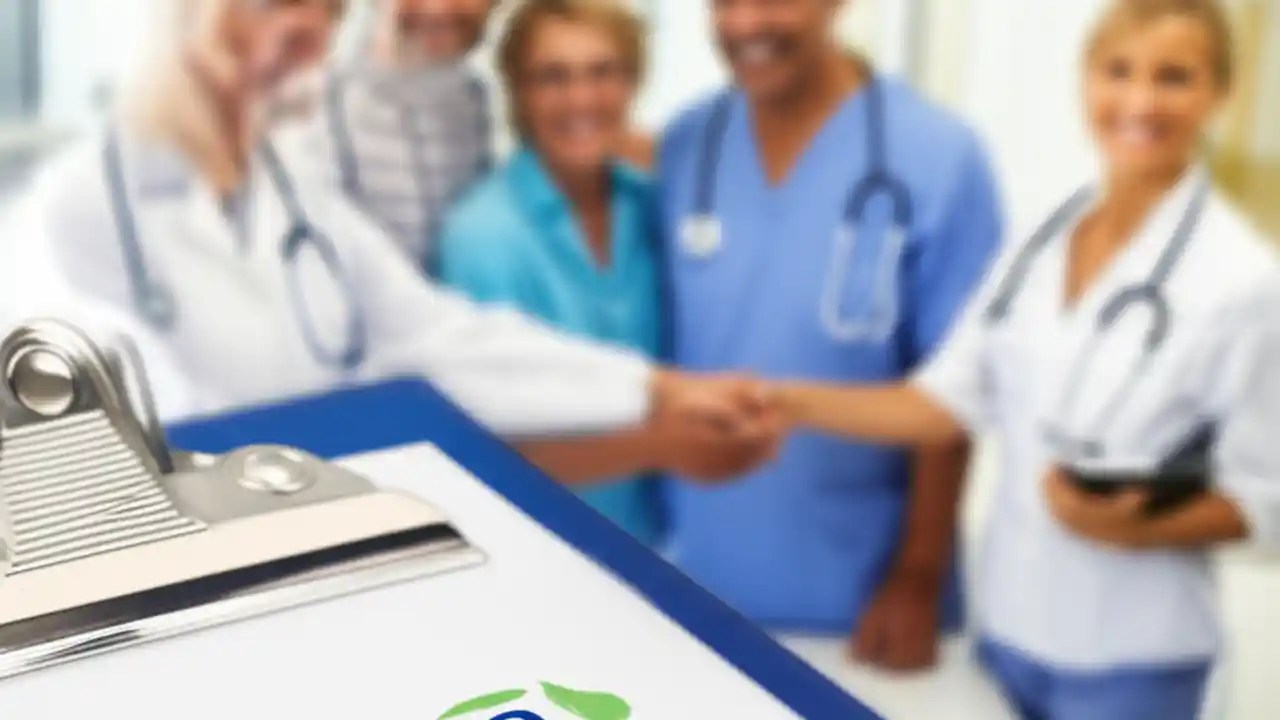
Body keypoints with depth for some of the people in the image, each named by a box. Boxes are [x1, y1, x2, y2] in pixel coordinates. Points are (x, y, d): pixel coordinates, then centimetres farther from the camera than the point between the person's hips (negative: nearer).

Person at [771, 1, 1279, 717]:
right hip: (1010, 627, 5)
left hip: (1131, 659, -5)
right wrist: (785, 401, -6)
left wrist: (1134, 528, -24)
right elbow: (949, 401, 2)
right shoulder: (1038, 245, 3)